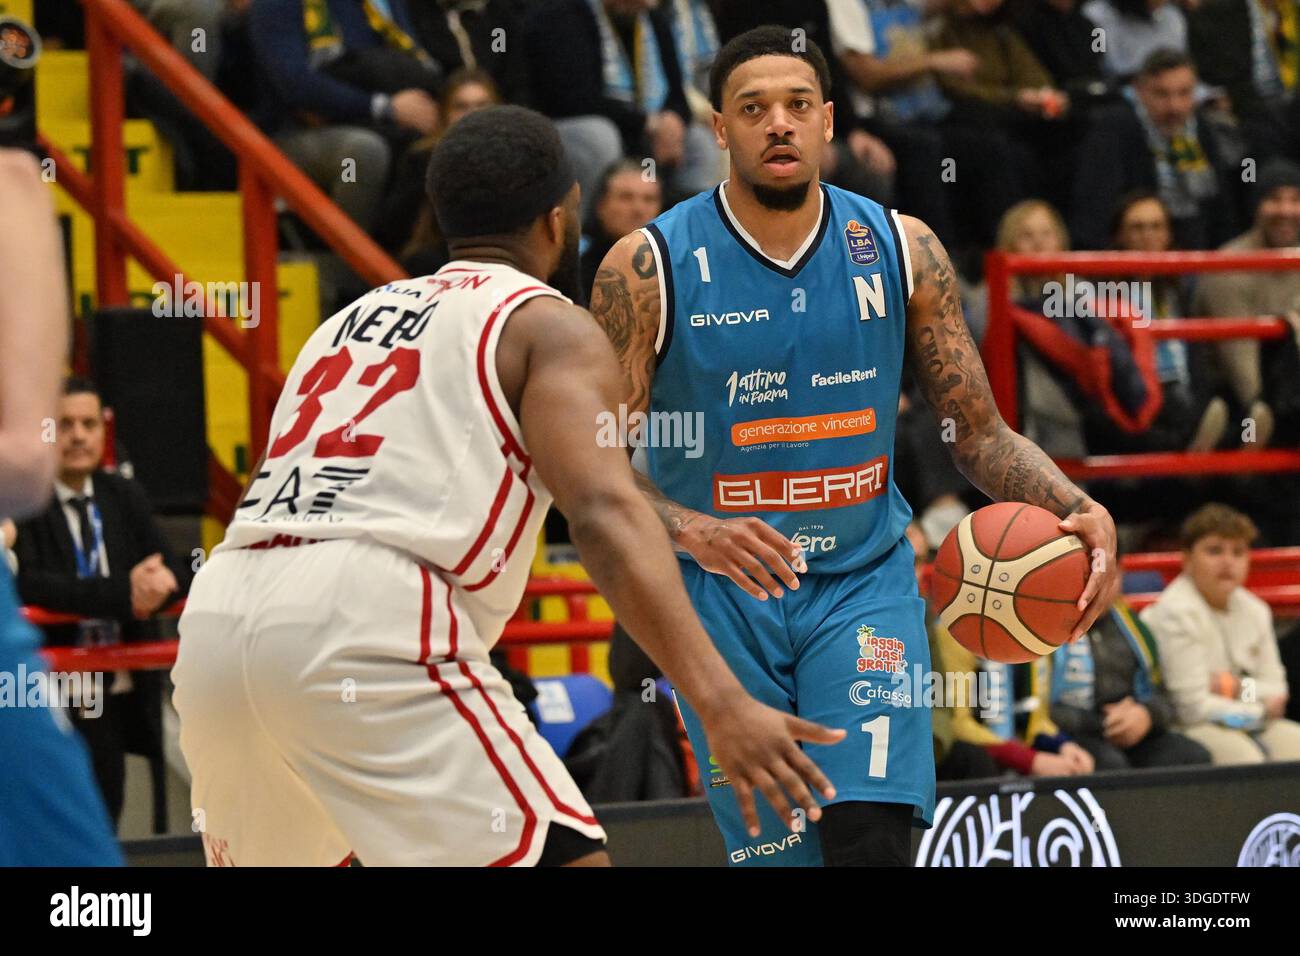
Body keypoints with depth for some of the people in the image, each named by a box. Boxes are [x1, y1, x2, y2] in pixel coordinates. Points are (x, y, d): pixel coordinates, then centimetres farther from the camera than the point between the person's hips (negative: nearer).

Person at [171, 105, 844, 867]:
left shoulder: (353, 319, 30)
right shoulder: (553, 326, 8)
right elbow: (605, 514, -9)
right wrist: (722, 703, -19)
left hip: (218, 613, 8)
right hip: (361, 626, -8)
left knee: (271, 855, 27)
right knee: (563, 857, -7)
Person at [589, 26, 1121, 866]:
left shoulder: (901, 250, 0)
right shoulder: (649, 268, -8)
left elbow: (979, 433, 5)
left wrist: (1080, 510, -14)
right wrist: (693, 532, -27)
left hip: (864, 582, 1)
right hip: (724, 594, -1)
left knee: (872, 836, -19)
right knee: (778, 854, 0)